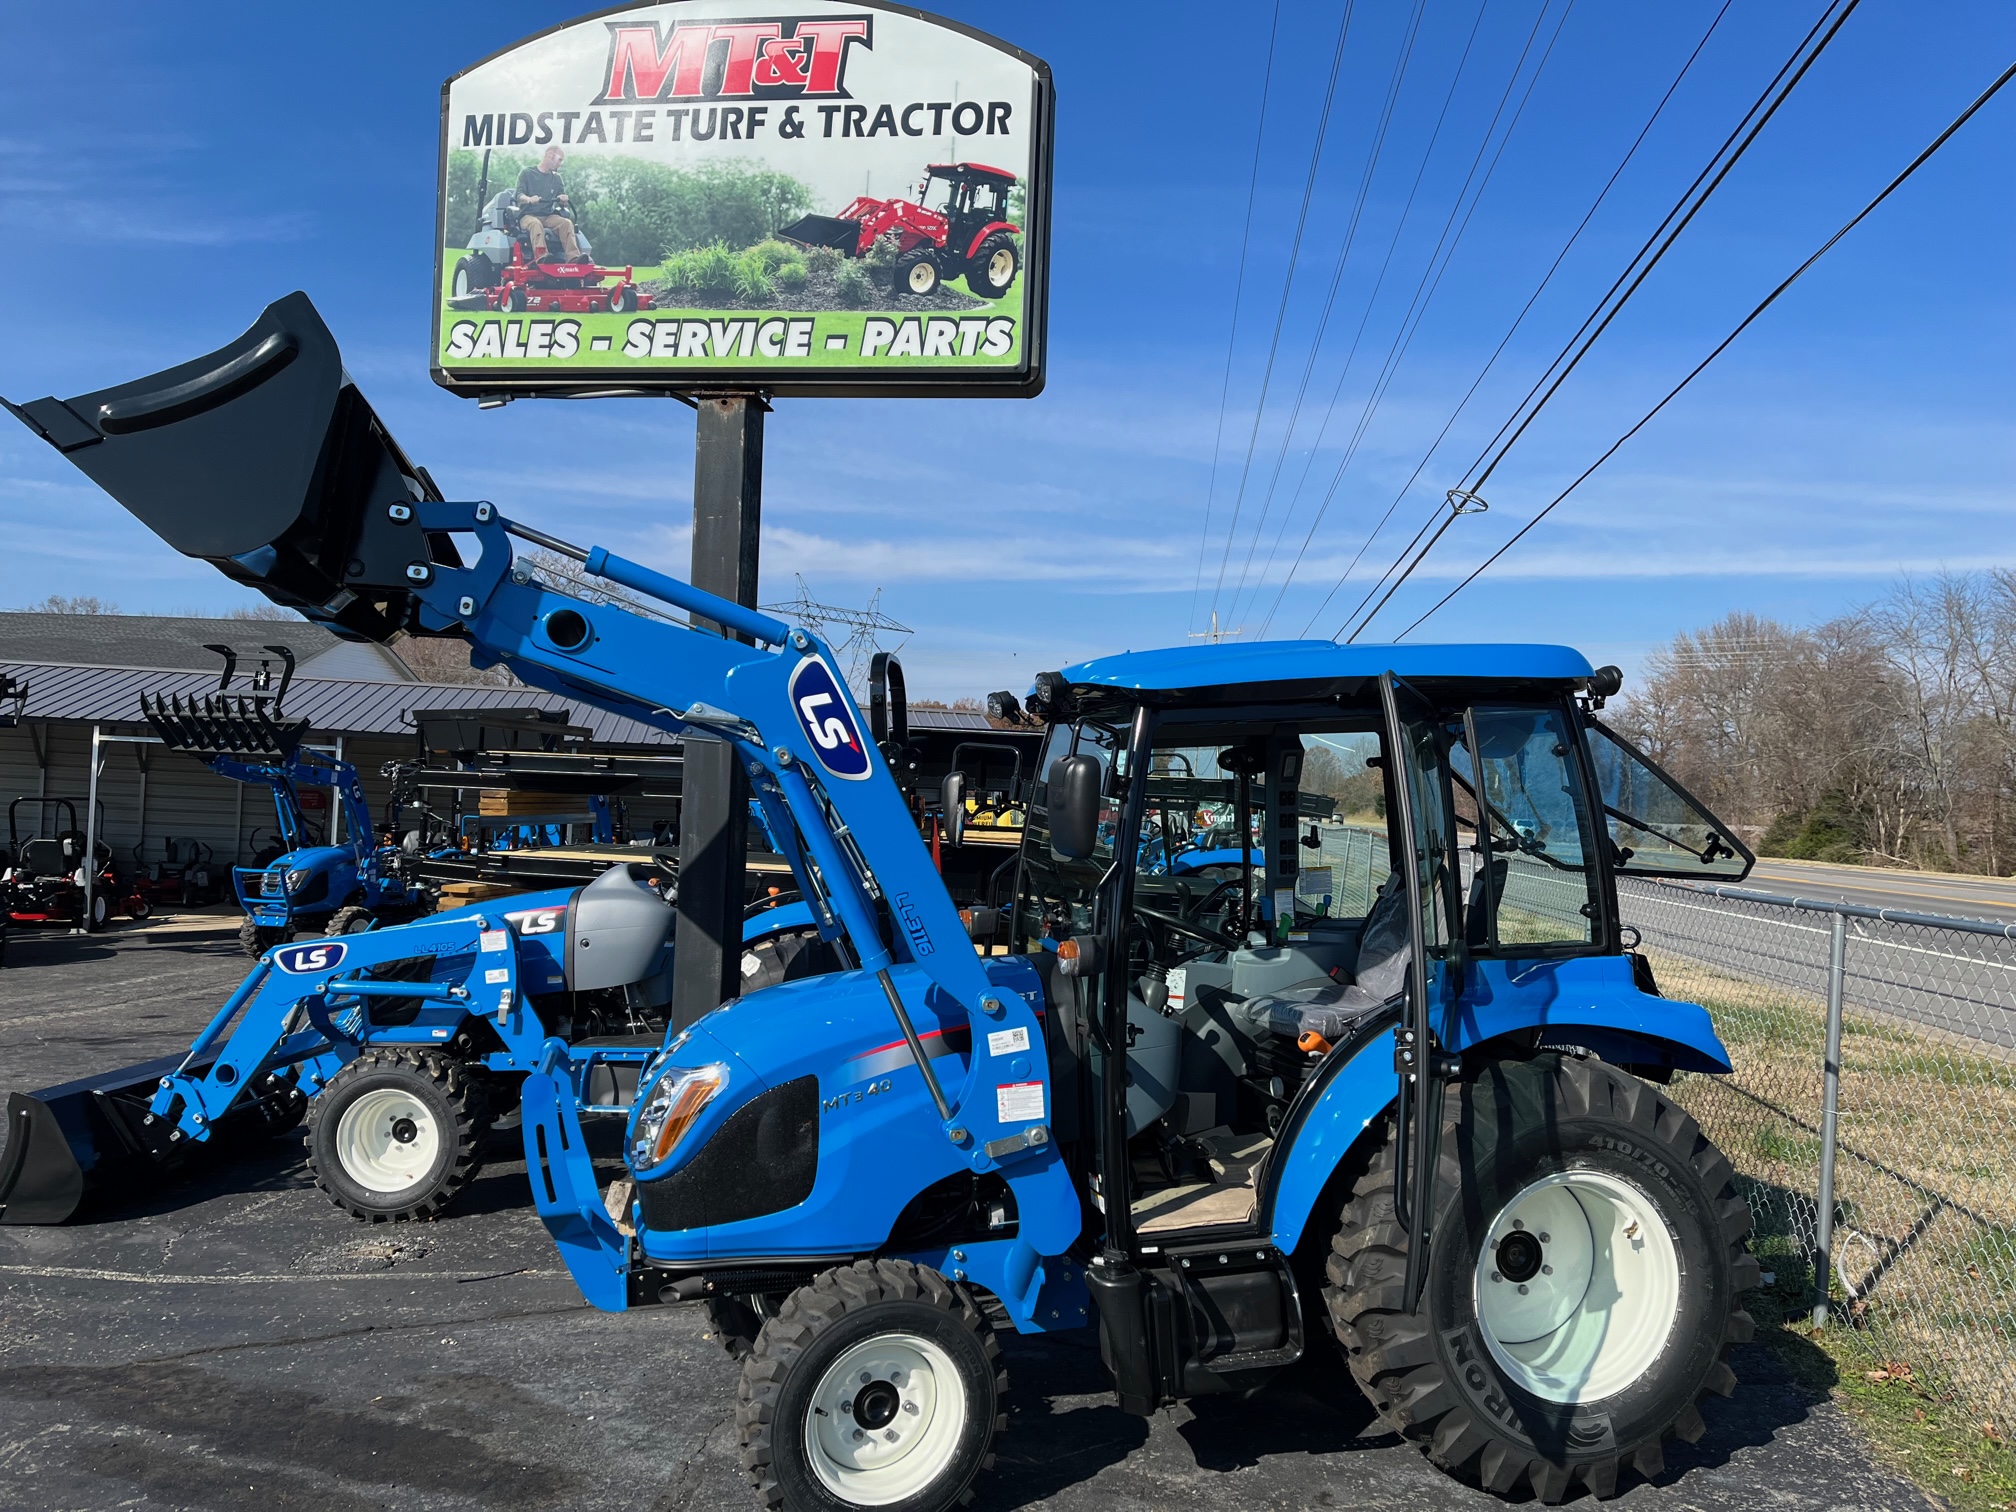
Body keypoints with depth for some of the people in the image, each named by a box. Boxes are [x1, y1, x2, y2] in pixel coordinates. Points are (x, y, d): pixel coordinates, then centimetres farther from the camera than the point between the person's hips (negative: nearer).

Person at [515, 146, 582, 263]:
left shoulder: (556, 178, 19)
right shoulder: (527, 174, 7)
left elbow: (564, 204, 13)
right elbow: (519, 196, -6)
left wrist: (564, 200, -13)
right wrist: (529, 199, -29)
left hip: (549, 216, 4)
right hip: (528, 215, -4)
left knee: (566, 223, -27)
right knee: (535, 224, -38)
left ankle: (573, 258, -45)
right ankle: (541, 258, -59)